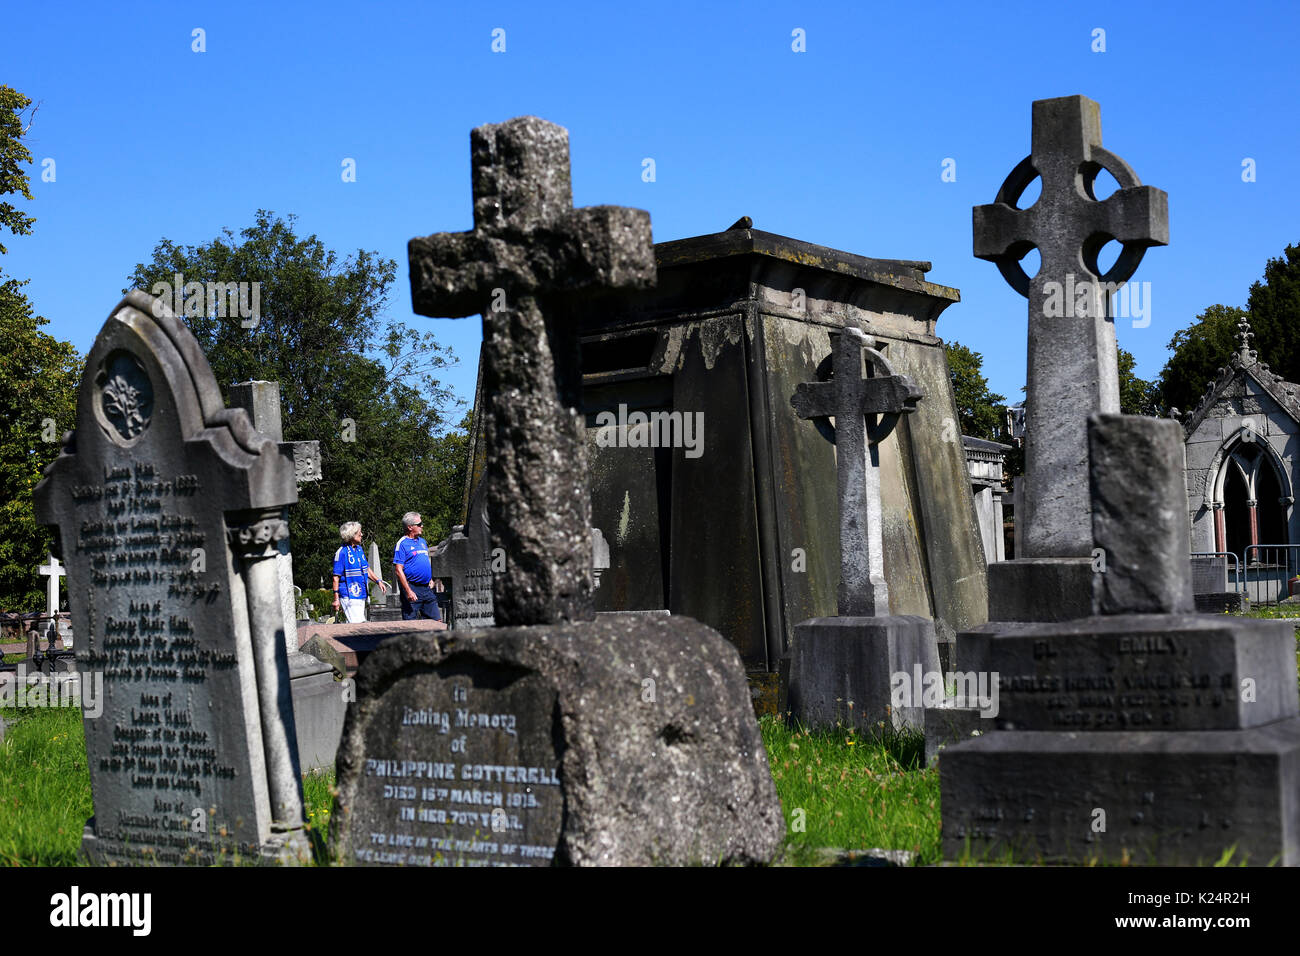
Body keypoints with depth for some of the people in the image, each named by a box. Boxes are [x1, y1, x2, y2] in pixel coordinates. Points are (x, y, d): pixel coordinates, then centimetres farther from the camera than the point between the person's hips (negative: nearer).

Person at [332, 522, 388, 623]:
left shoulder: (359, 549, 13)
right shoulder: (341, 553, -12)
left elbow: (367, 569, 25)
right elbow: (336, 577, -12)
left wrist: (378, 581, 14)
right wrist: (336, 598, -14)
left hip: (360, 595, 8)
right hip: (349, 596, -8)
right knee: (358, 623, -16)